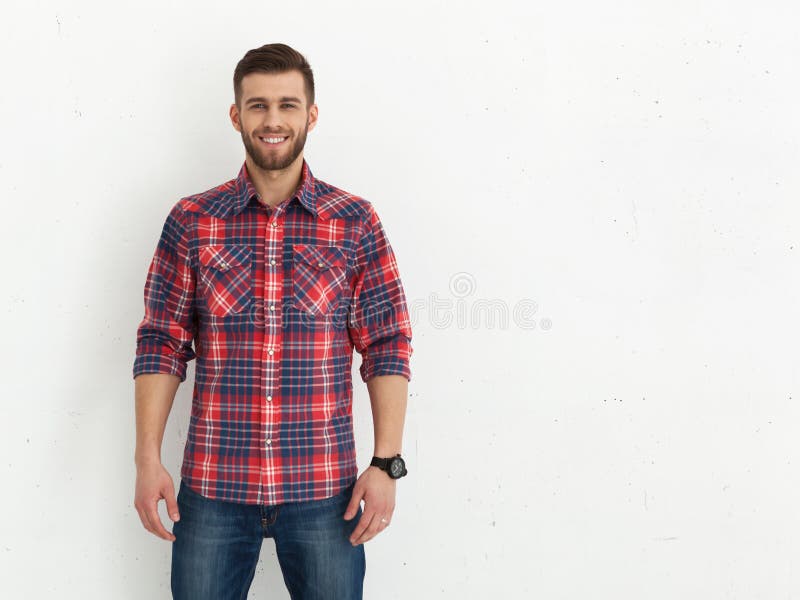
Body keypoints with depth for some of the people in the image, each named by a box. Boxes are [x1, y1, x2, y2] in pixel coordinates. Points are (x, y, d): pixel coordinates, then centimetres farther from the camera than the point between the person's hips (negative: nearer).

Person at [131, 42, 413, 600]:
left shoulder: (356, 223, 0)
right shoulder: (191, 221, 2)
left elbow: (388, 348, -1)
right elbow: (162, 346, 3)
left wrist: (387, 464, -6)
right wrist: (148, 459, -4)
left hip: (325, 490, 0)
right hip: (212, 486, 1)